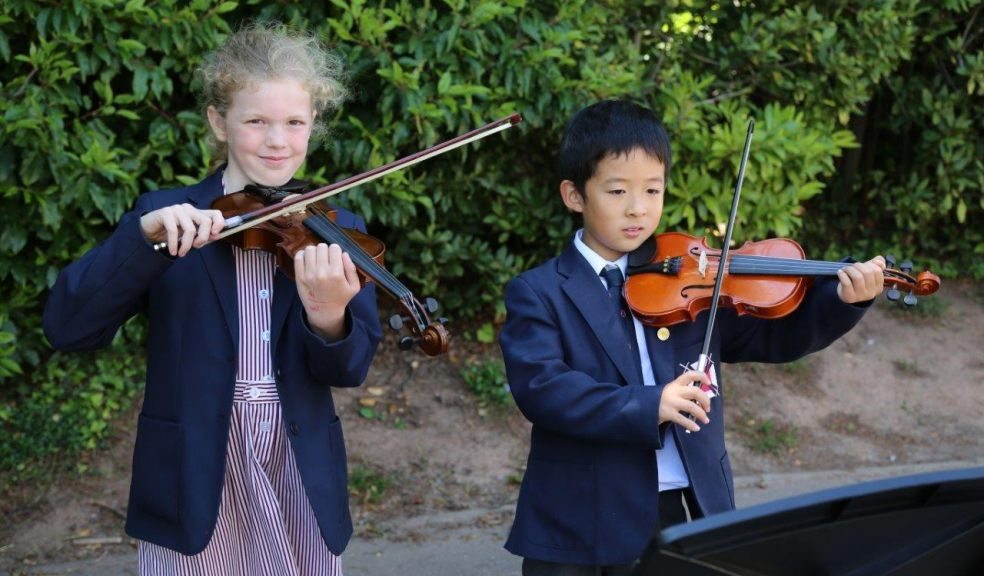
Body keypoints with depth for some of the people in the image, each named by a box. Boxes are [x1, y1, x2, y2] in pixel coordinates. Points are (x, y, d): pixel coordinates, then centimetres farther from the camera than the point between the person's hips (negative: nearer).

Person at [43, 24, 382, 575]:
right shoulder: (165, 215, -1)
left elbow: (348, 369, -5)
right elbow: (67, 326, -11)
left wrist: (327, 317, -27)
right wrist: (145, 234, -24)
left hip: (302, 478, 2)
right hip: (193, 477, -1)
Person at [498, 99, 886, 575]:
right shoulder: (538, 294, -5)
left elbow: (774, 337, 8)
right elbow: (540, 388, -19)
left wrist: (842, 300, -10)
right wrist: (647, 406, -29)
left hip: (691, 517, 3)